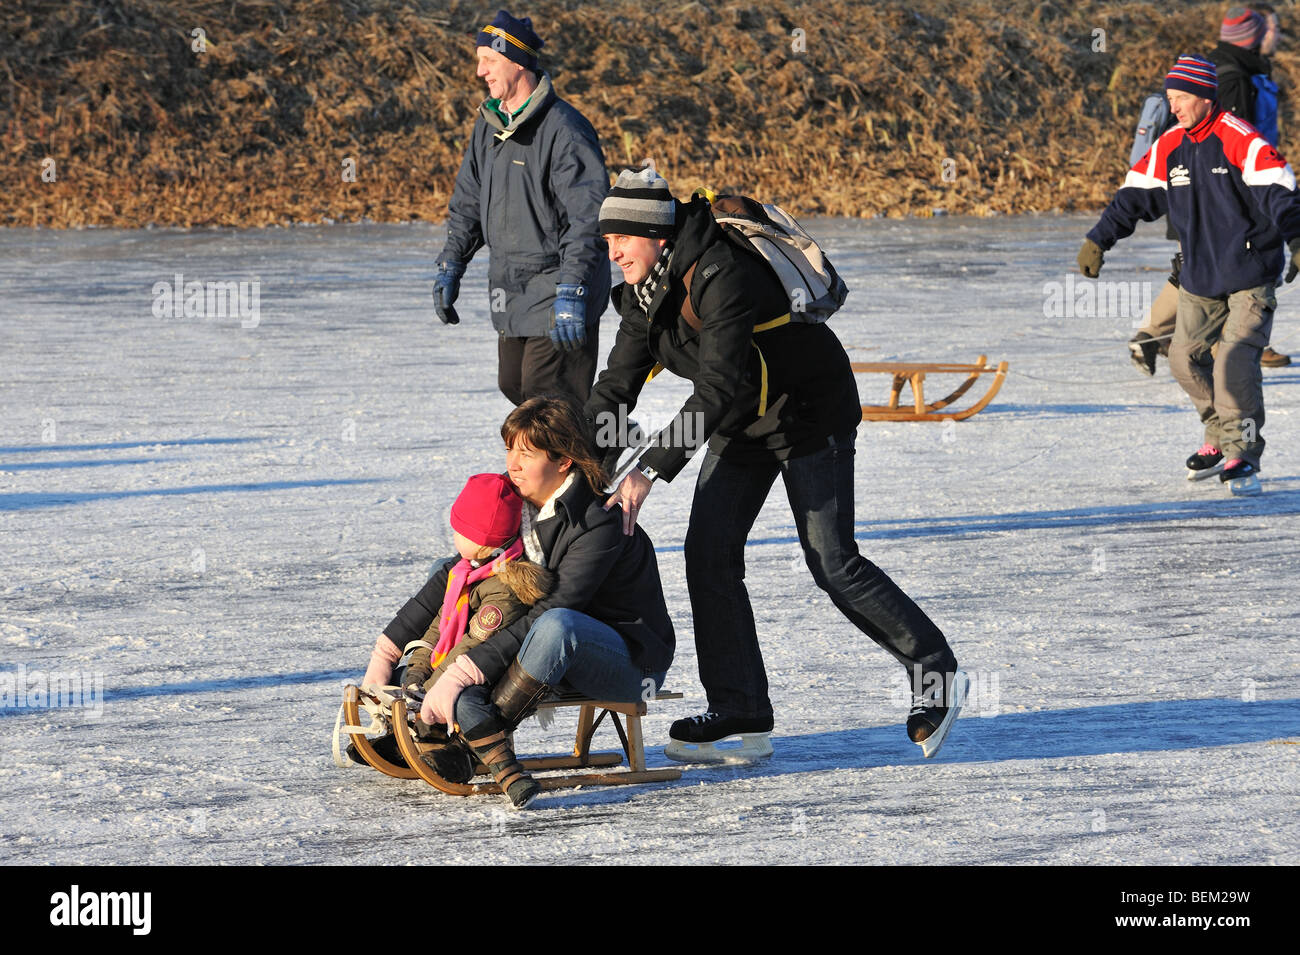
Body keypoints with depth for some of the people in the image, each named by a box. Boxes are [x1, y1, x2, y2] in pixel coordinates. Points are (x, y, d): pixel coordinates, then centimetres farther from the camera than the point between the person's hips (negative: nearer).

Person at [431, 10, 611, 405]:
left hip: (557, 291, -9)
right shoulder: (489, 123, 10)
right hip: (512, 295, 9)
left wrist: (571, 292, -29)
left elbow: (588, 219, -23)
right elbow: (468, 202, 19)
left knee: (546, 393, -13)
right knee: (513, 385, 13)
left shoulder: (563, 129, -18)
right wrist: (450, 268, 12)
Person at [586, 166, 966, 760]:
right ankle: (739, 711, 5)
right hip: (743, 423, 8)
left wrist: (651, 470, -41)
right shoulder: (644, 291, -4)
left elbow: (719, 389, -37)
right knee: (708, 553, -2)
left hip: (809, 412, -8)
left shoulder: (723, 276, -32)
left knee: (831, 563, -9)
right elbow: (617, 385, -2)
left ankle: (935, 671, 9)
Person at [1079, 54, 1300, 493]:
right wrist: (1097, 241, 12)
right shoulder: (1168, 148, 4)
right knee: (1185, 357, 9)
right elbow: (1134, 197, 13)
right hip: (1199, 276, 7)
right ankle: (1220, 439, 26)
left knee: (1235, 363, -17)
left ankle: (1241, 456, -9)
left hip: (1250, 274, -7)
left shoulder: (1241, 140, -16)